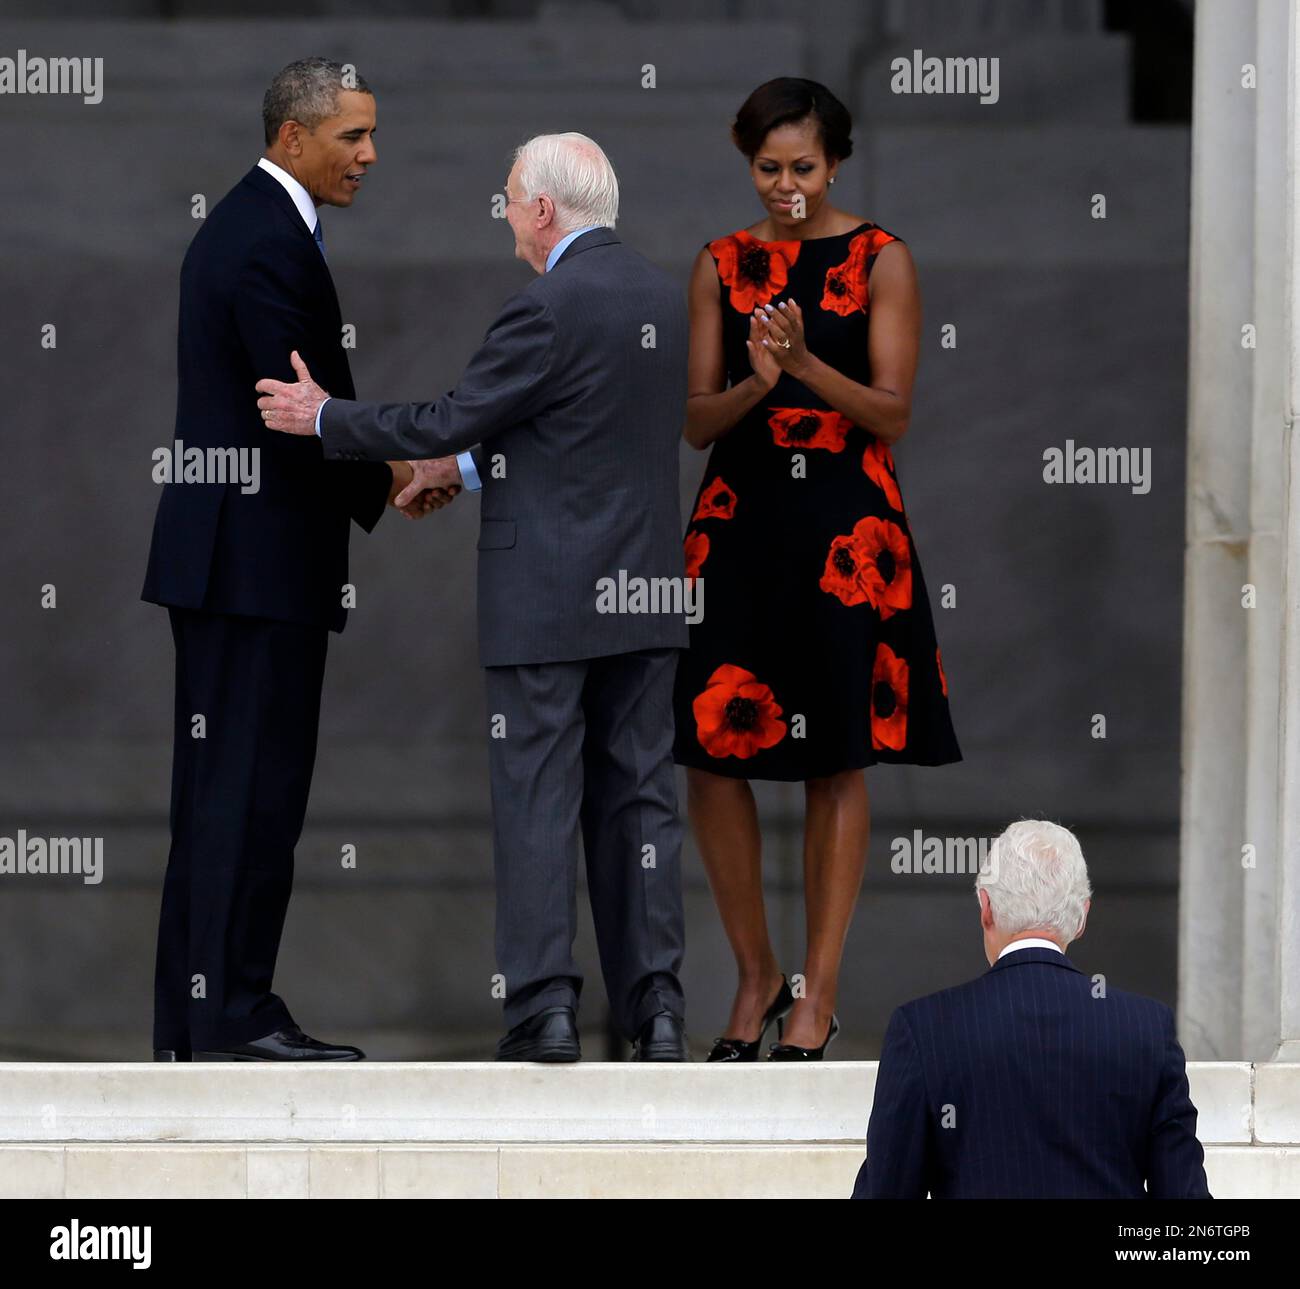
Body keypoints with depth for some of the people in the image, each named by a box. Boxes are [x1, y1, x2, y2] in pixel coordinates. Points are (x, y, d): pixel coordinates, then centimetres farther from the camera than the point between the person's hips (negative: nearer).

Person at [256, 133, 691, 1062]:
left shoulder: (550, 308, -16)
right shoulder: (666, 297, 10)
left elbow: (450, 421, -13)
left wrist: (322, 419, -1)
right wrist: (469, 467, 26)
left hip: (548, 596, -7)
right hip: (645, 588, 7)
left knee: (537, 799, -2)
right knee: (639, 792, 8)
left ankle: (545, 1008, -4)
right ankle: (656, 1007, 6)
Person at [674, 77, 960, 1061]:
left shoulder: (881, 261, 0)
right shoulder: (722, 266, 7)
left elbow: (892, 415, -5)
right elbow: (698, 420, 4)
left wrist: (805, 364, -21)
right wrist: (755, 383, -17)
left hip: (848, 526, -2)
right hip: (740, 519, 2)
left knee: (838, 765, 1)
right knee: (711, 755, -3)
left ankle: (819, 993, 7)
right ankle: (756, 972, 13)